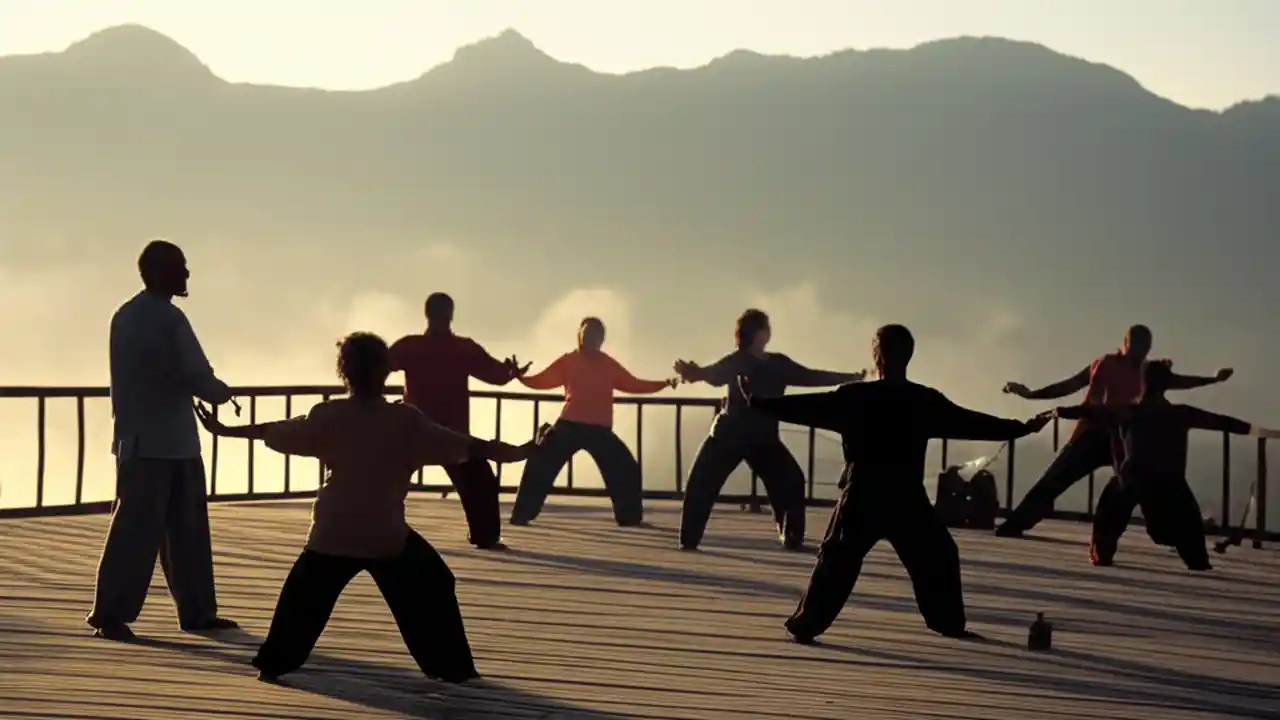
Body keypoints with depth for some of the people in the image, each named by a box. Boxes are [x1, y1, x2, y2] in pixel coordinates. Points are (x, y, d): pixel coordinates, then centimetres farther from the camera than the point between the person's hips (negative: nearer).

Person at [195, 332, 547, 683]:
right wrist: (518, 452, 5)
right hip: (386, 535, -2)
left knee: (303, 593, 22)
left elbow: (275, 431, 12)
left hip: (333, 533, 2)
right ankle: (451, 667, 7)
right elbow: (466, 445, -4)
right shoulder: (406, 420, -7)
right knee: (431, 589, 12)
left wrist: (225, 430, 27)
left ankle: (274, 664, 22)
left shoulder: (328, 417, -2)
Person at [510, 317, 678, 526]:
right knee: (540, 466, -9)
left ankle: (630, 517, 15)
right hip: (570, 426, -3)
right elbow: (542, 381, -3)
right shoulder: (567, 361, 2)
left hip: (600, 429, 3)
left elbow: (633, 385, 16)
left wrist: (664, 383, 9)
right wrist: (520, 377, -19)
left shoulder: (609, 365, 11)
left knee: (626, 469, 2)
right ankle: (522, 515, -3)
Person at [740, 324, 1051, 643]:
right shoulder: (927, 401, 0)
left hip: (863, 495, -1)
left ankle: (807, 624, -4)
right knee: (937, 557, 18)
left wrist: (757, 402, 5)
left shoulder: (854, 397, -4)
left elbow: (808, 409, -2)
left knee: (837, 559, 4)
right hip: (906, 498, 1)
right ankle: (948, 623, 18)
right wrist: (1023, 427, 17)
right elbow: (972, 423, 7)